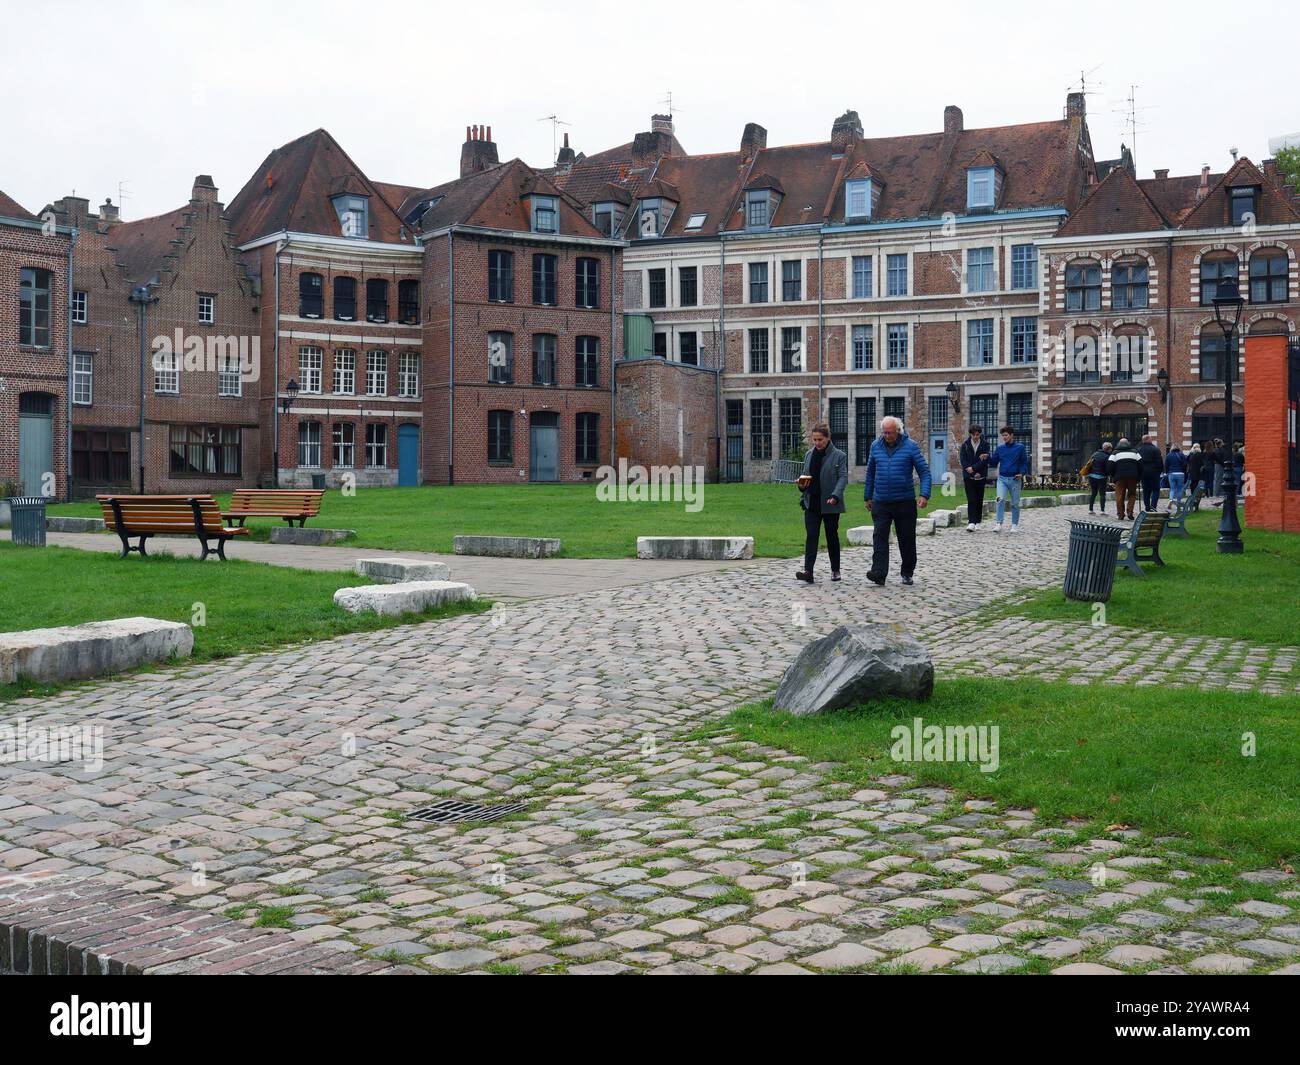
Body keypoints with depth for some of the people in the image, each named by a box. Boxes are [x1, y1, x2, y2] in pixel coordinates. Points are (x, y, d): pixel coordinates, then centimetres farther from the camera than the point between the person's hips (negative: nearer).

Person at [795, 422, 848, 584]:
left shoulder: (839, 456, -4)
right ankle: (808, 571, -15)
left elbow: (843, 478, -10)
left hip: (830, 505, -3)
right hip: (811, 504, 3)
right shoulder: (809, 455, 11)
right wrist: (802, 485, -4)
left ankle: (835, 570, 22)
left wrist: (835, 496, -24)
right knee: (811, 536, -8)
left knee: (832, 537, 8)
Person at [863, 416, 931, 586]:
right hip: (880, 502, 2)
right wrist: (868, 496, 16)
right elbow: (870, 473, 16)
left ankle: (907, 573, 21)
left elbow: (924, 471, -5)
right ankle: (879, 573, -16)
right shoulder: (876, 445, 6)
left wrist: (925, 495, -16)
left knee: (907, 539, 6)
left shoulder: (910, 446, -4)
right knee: (879, 537, -10)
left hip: (905, 501, -2)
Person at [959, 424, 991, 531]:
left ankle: (978, 522, 14)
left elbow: (985, 461, -6)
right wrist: (968, 469, -13)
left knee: (979, 500, 5)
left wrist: (973, 468, -15)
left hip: (981, 477, 0)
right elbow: (963, 460, 0)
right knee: (971, 500, -9)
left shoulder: (985, 445, 2)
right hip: (968, 477, 0)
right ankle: (971, 522, -14)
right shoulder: (965, 445, 5)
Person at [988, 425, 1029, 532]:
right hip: (1002, 479, 1)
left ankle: (1015, 525, 19)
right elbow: (994, 462, 11)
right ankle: (999, 524, -18)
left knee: (1015, 503, 7)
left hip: (1015, 479, -1)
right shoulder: (999, 448, 8)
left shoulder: (1020, 447, 1)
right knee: (1000, 499, -18)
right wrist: (988, 458, -9)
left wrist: (1022, 473, -10)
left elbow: (1025, 462, 5)